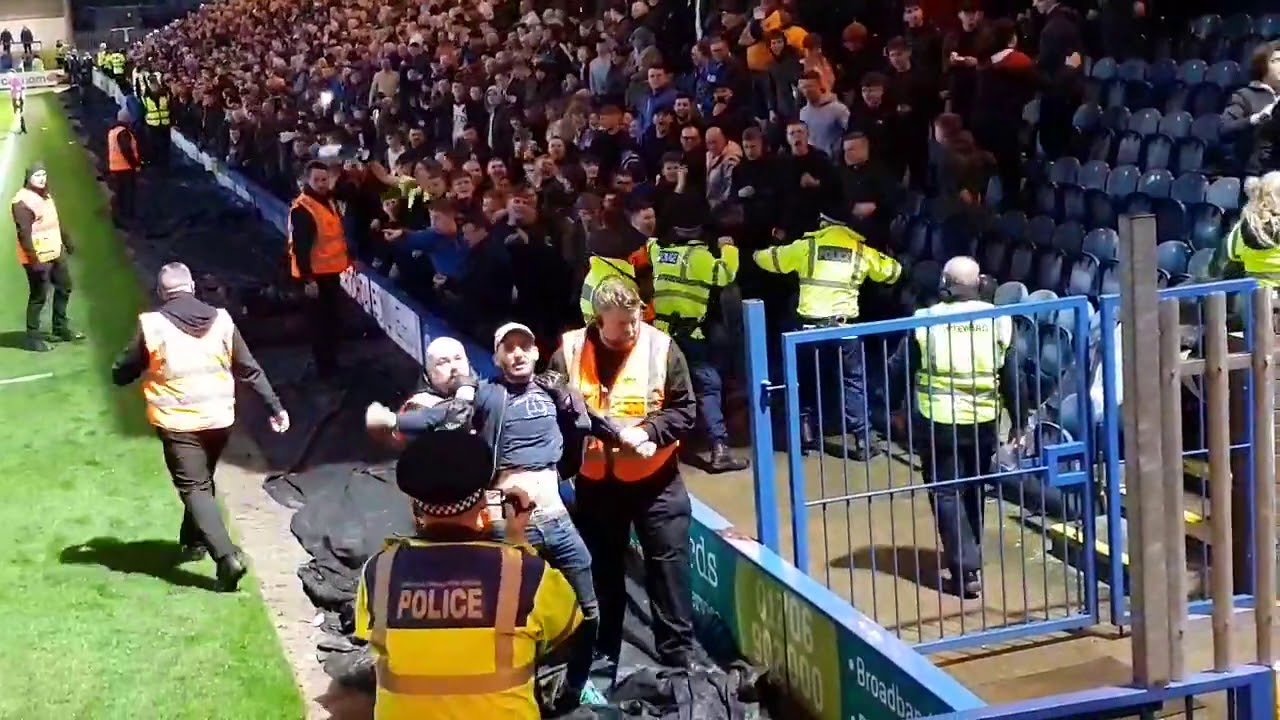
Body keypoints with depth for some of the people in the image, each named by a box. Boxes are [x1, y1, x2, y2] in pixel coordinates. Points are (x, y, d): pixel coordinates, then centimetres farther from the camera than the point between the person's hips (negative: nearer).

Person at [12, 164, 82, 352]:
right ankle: (32, 337, 4)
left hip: (55, 253, 10)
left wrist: (66, 241, 27)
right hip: (38, 258, -10)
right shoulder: (22, 201, -19)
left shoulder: (44, 195, 11)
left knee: (64, 287, 20)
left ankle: (61, 328, 34)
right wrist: (33, 258, -28)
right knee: (38, 296, -4)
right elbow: (24, 233, -24)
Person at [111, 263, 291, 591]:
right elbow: (249, 369, 4)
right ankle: (193, 541, 39)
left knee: (195, 489, -3)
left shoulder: (152, 324, -10)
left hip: (177, 422, -4)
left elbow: (123, 373, -1)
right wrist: (275, 406, 9)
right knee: (203, 481, 25)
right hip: (219, 418, 4)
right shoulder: (220, 319, 1)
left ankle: (227, 556, -18)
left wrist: (118, 372, 22)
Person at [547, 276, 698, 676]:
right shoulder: (570, 351, -7)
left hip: (655, 480, -1)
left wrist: (647, 431, -21)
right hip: (596, 482, 2)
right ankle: (603, 659, 29)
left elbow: (685, 410, -7)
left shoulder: (661, 348, -9)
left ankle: (678, 658, 14)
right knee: (602, 571, 14)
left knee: (669, 566, 3)